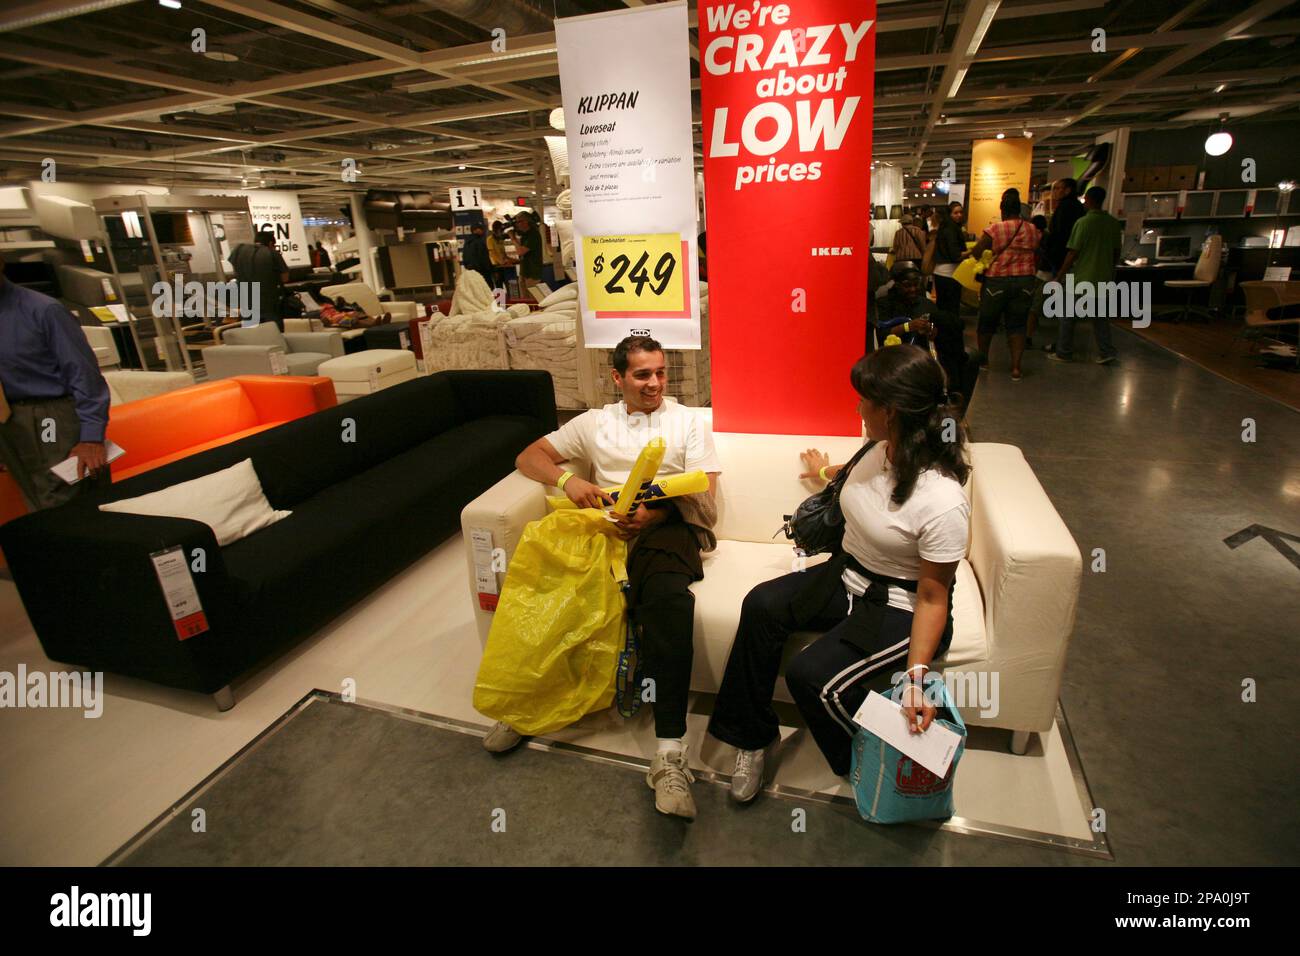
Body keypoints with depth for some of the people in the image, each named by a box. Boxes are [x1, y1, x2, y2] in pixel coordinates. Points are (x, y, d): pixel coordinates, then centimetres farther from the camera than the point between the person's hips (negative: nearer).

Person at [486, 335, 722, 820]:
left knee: (669, 599, -36)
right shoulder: (595, 422, 21)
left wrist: (657, 511, -15)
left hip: (667, 526, -2)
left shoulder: (689, 422, 16)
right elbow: (529, 456, 19)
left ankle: (669, 753, -34)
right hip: (605, 522, 3)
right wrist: (567, 478, -4)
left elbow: (703, 492, 5)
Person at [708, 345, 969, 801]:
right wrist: (830, 473, 39)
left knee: (811, 676, -24)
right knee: (761, 606, -16)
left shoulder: (943, 504, -29)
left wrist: (917, 675, -26)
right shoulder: (882, 451, -6)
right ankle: (752, 737, -1)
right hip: (848, 576, 7)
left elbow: (932, 598, -20)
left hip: (900, 609, -7)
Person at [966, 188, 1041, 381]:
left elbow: (976, 253, -7)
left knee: (987, 321, 14)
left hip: (997, 281, -3)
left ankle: (982, 359, 29)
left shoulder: (995, 229, -11)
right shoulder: (1033, 230, 3)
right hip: (1025, 281, 3)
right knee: (1017, 325, 7)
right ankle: (1016, 367, 1)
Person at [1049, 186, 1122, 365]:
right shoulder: (1115, 223, 5)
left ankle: (1063, 352, 10)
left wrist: (1059, 276, -7)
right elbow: (1117, 252, 11)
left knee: (1068, 315, 7)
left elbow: (1073, 253, -14)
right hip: (1103, 278, 6)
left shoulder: (1083, 222, -13)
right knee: (1099, 314, 15)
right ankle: (1106, 351, 6)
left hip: (1082, 277, -6)